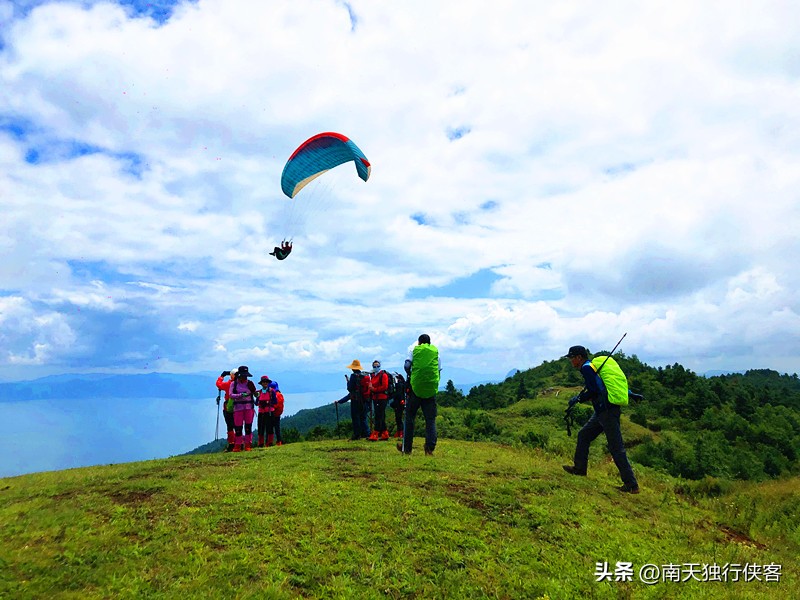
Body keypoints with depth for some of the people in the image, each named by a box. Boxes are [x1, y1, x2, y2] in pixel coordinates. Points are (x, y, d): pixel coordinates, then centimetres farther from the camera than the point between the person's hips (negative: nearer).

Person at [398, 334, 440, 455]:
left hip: (416, 387, -1)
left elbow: (407, 366, -6)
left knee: (410, 417, 10)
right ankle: (430, 448, -4)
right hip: (431, 389, 1)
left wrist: (411, 376, 12)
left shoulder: (414, 350, 7)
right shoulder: (436, 352, 11)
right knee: (430, 419, 6)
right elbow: (439, 371, 8)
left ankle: (406, 448, 15)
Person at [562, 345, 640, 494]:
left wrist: (578, 398, -6)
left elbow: (593, 391, -18)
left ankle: (632, 485, 0)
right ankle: (579, 468, 30)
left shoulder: (586, 368, -12)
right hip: (601, 411, 10)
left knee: (616, 449, -6)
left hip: (607, 412, -10)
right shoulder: (594, 366, 17)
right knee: (583, 435, 18)